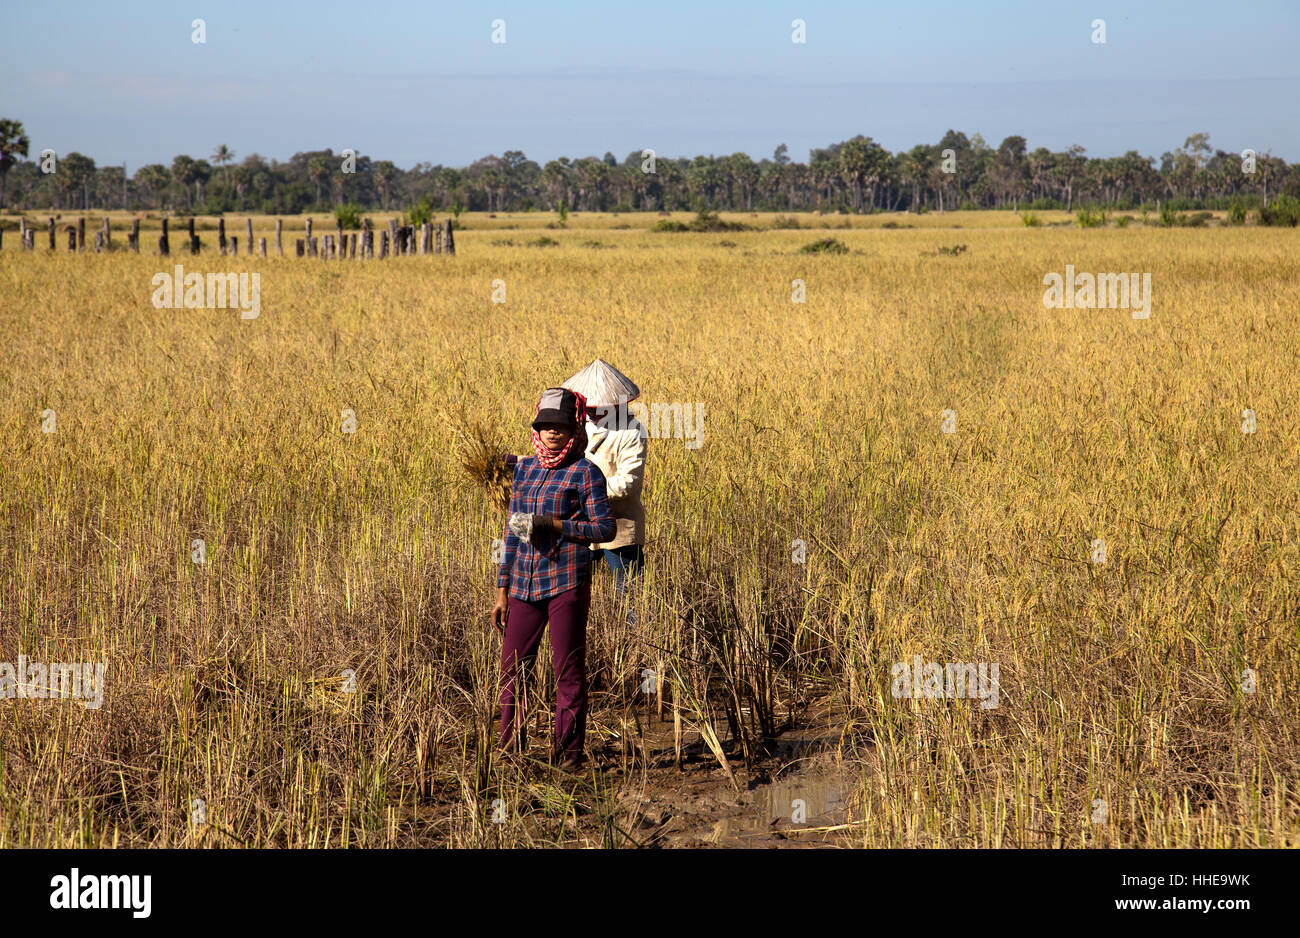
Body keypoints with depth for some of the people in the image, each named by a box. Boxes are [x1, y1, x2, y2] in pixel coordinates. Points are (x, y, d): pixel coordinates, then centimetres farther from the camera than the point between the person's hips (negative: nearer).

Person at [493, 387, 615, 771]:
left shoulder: (585, 472, -1)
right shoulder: (524, 469, 15)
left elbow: (605, 527, -6)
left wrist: (553, 524, -15)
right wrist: (502, 590, 15)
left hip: (567, 582, -5)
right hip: (525, 585, 5)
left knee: (568, 670, -2)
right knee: (512, 668, 5)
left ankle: (568, 753, 6)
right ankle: (509, 749, 17)